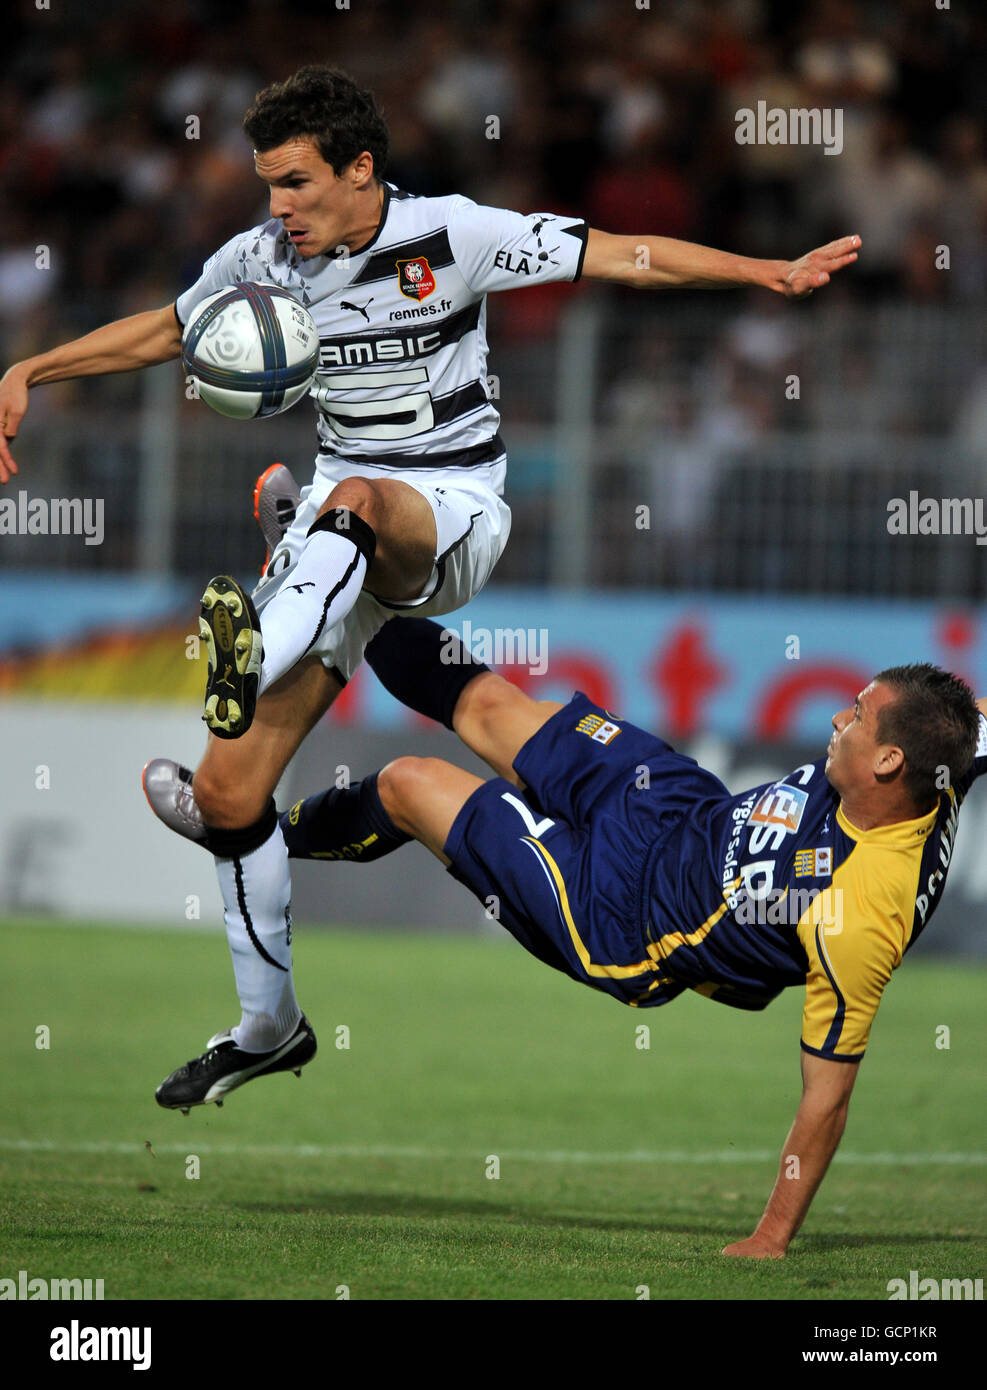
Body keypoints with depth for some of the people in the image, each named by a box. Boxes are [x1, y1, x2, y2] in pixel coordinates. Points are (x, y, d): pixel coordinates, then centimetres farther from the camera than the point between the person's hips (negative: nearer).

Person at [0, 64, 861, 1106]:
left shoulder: (452, 236, -10)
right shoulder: (261, 261, 2)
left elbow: (626, 259, -8)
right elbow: (165, 330, 20)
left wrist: (774, 274, -16)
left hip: (451, 510, -4)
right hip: (339, 525, 4)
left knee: (356, 500, -43)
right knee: (227, 790, -5)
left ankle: (251, 667, -71)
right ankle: (269, 1030, 11)